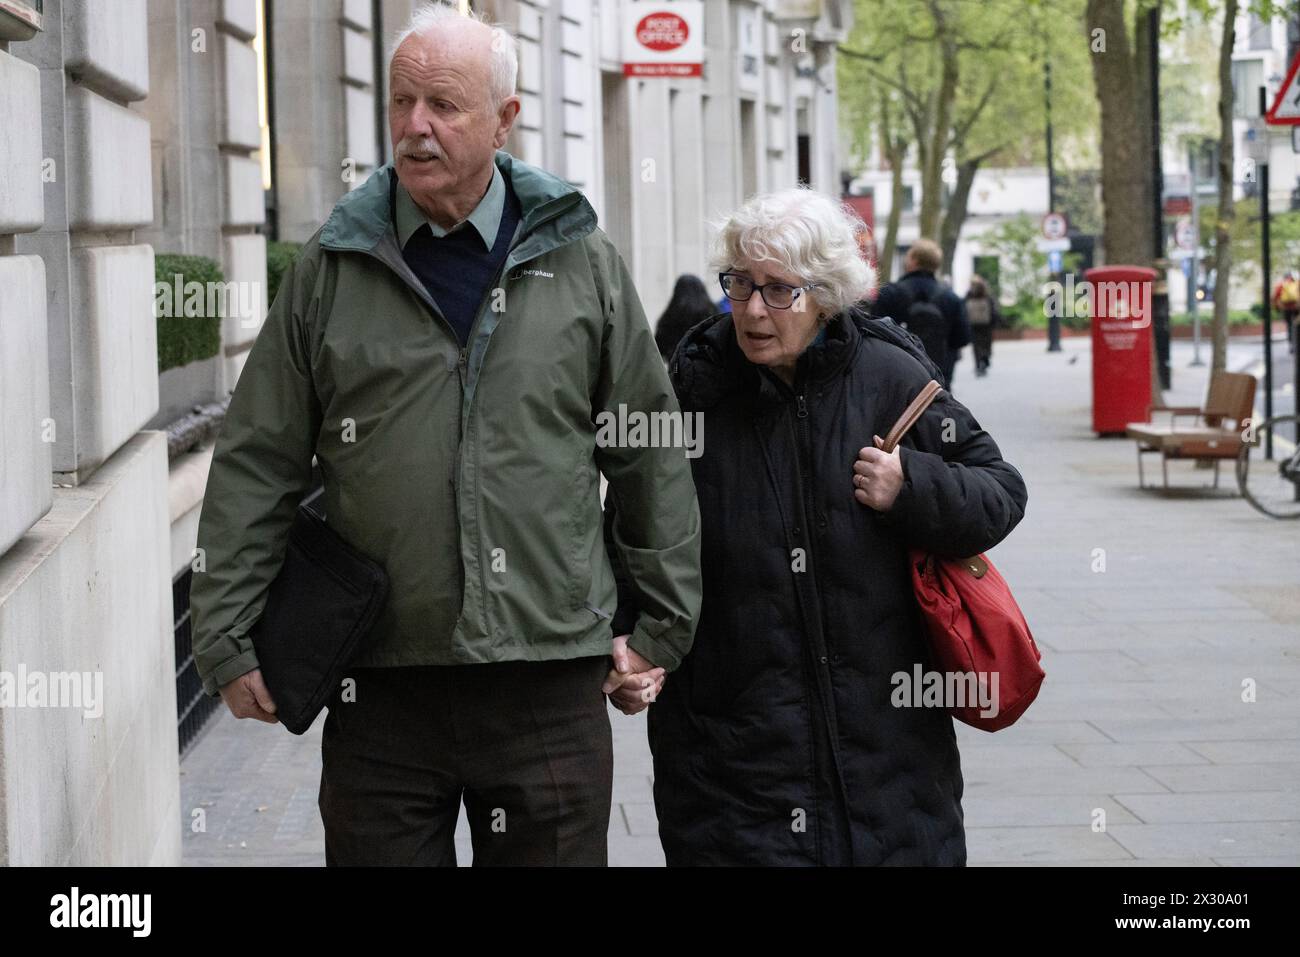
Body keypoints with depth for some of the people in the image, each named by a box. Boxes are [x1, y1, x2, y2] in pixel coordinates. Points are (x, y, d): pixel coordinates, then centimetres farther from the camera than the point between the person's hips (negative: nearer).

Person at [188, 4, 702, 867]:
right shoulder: (333, 269, 5)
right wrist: (228, 640, 1)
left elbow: (654, 460, 10)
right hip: (380, 686, 0)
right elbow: (258, 468, 6)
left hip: (552, 682, 0)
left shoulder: (580, 260, 5)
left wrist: (661, 631, 8)